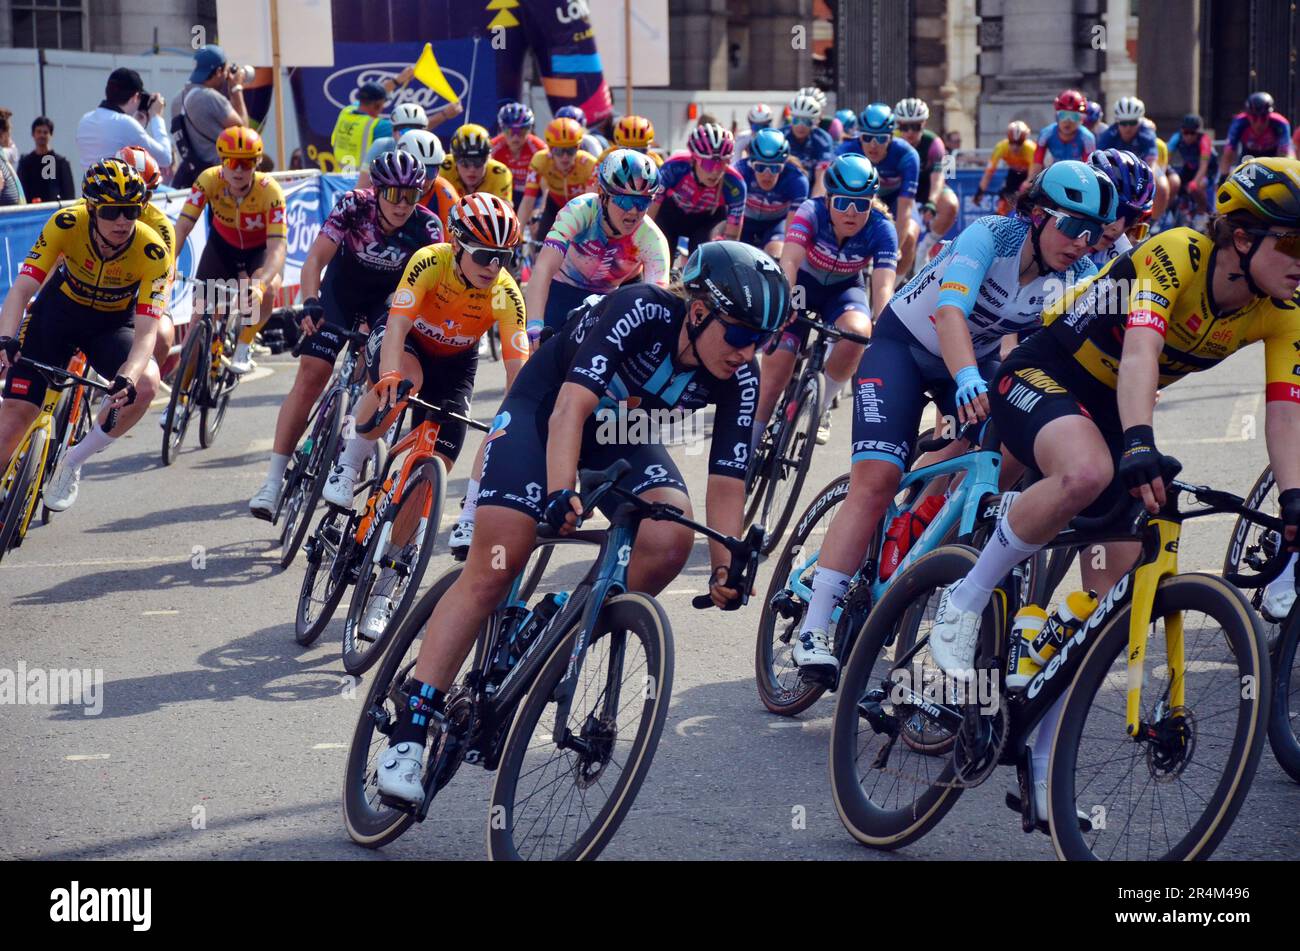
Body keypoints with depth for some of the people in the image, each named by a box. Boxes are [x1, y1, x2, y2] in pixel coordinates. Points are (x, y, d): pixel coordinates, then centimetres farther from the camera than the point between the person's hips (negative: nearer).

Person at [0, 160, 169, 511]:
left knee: (145, 384, -30)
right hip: (57, 313, 0)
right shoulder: (66, 225, -27)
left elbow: (145, 332, -32)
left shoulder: (152, 252, -29)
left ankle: (71, 462, -9)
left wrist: (126, 379, -51)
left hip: (112, 325, 0)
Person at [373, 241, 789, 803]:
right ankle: (408, 734, -16)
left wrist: (726, 569, -30)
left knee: (670, 540, -25)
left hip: (622, 433, 5)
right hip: (543, 411, -5)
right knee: (496, 565, -19)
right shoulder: (639, 312, -32)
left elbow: (726, 481, -17)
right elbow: (572, 404, -40)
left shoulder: (739, 378, -18)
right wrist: (561, 492, -53)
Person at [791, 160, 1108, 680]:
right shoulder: (990, 235, -30)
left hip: (980, 357, 5)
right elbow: (950, 312, -42)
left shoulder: (1079, 275, -15)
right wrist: (967, 380, -60)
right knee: (876, 478, -21)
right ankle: (814, 629, -21)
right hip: (904, 344, -5)